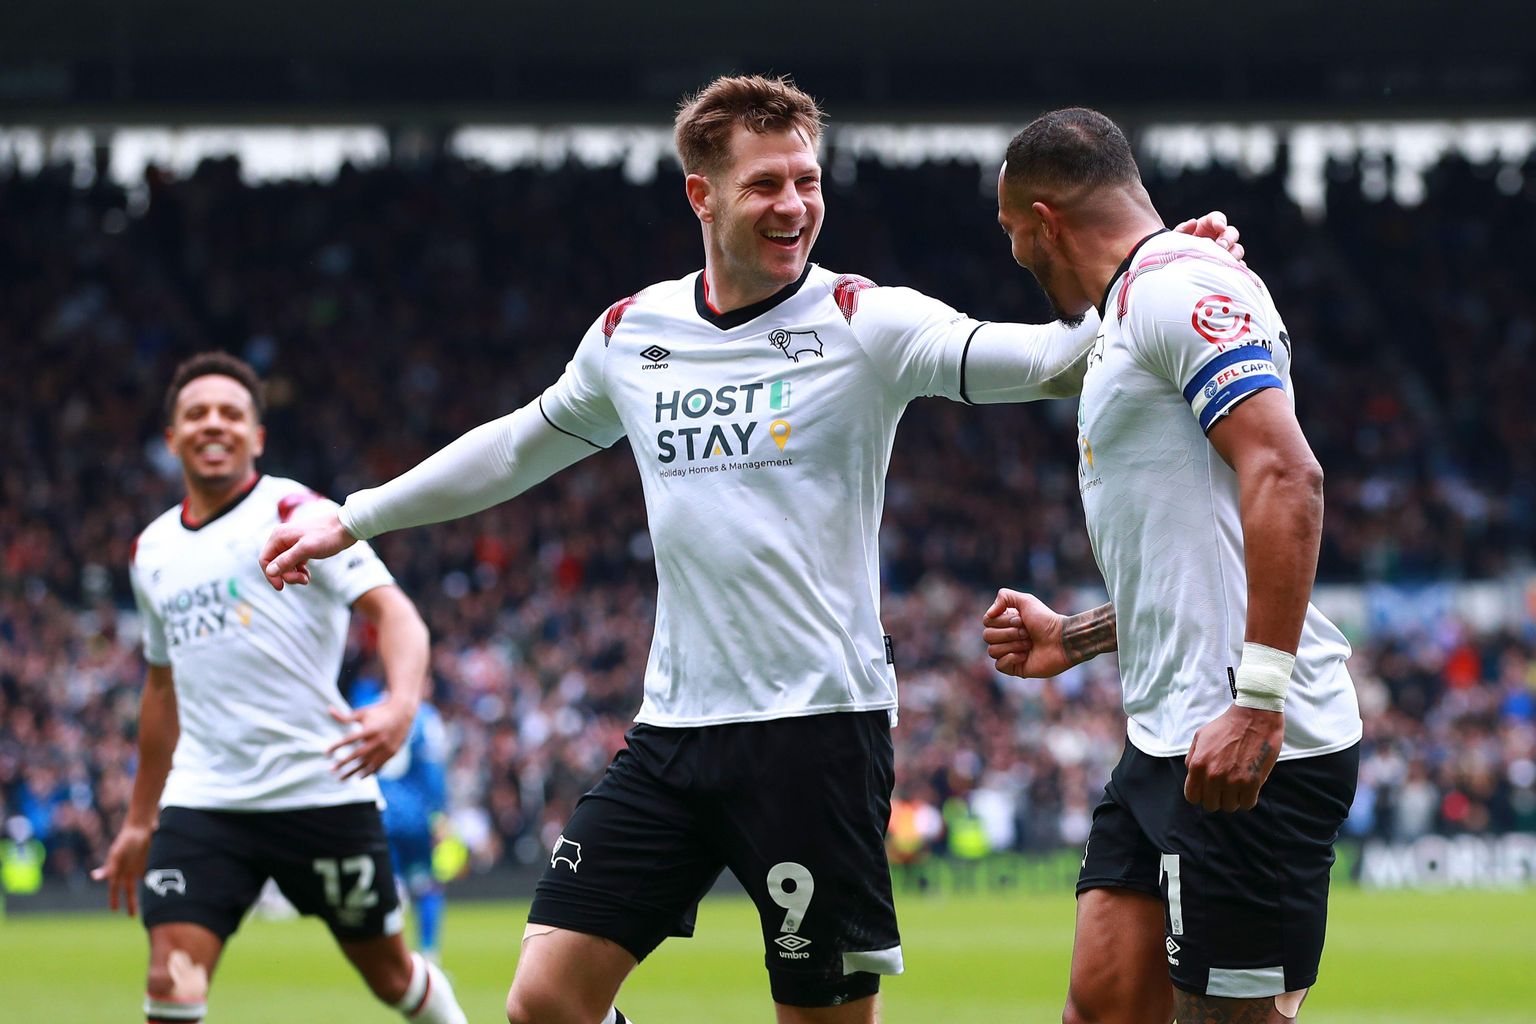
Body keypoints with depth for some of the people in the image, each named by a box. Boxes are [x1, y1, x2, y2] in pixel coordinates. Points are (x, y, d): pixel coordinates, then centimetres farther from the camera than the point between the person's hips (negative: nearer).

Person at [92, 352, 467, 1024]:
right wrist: (138, 822, 28)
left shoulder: (296, 515, -3)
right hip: (203, 799, 4)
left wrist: (402, 704, -34)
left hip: (321, 788, -4)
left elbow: (391, 609, -14)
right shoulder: (152, 551, 15)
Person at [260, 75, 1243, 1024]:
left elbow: (1053, 359, -15)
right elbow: (517, 449, 27)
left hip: (820, 728, -4)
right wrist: (351, 519, 32)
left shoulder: (864, 322, -4)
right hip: (673, 732, 5)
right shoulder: (630, 334, 11)